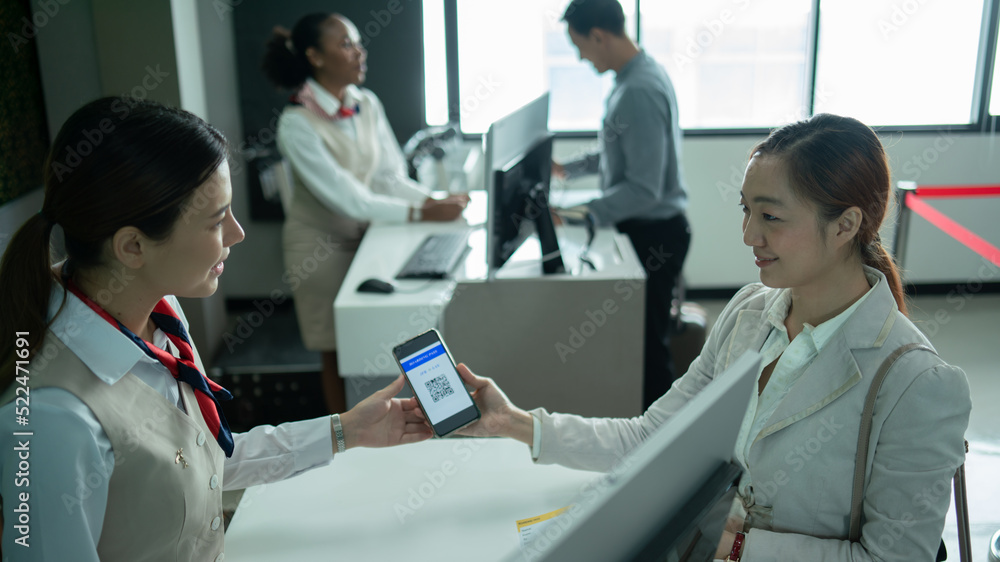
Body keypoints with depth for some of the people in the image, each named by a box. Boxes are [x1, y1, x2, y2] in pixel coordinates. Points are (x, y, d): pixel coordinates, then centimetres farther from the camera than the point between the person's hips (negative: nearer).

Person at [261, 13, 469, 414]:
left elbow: (390, 177, -2)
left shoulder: (367, 105, -1)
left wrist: (434, 200, -20)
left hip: (367, 234, 5)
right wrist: (421, 213, -30)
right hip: (322, 244, -5)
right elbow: (345, 197, -26)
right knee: (339, 354, 7)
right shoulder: (297, 124, -21)